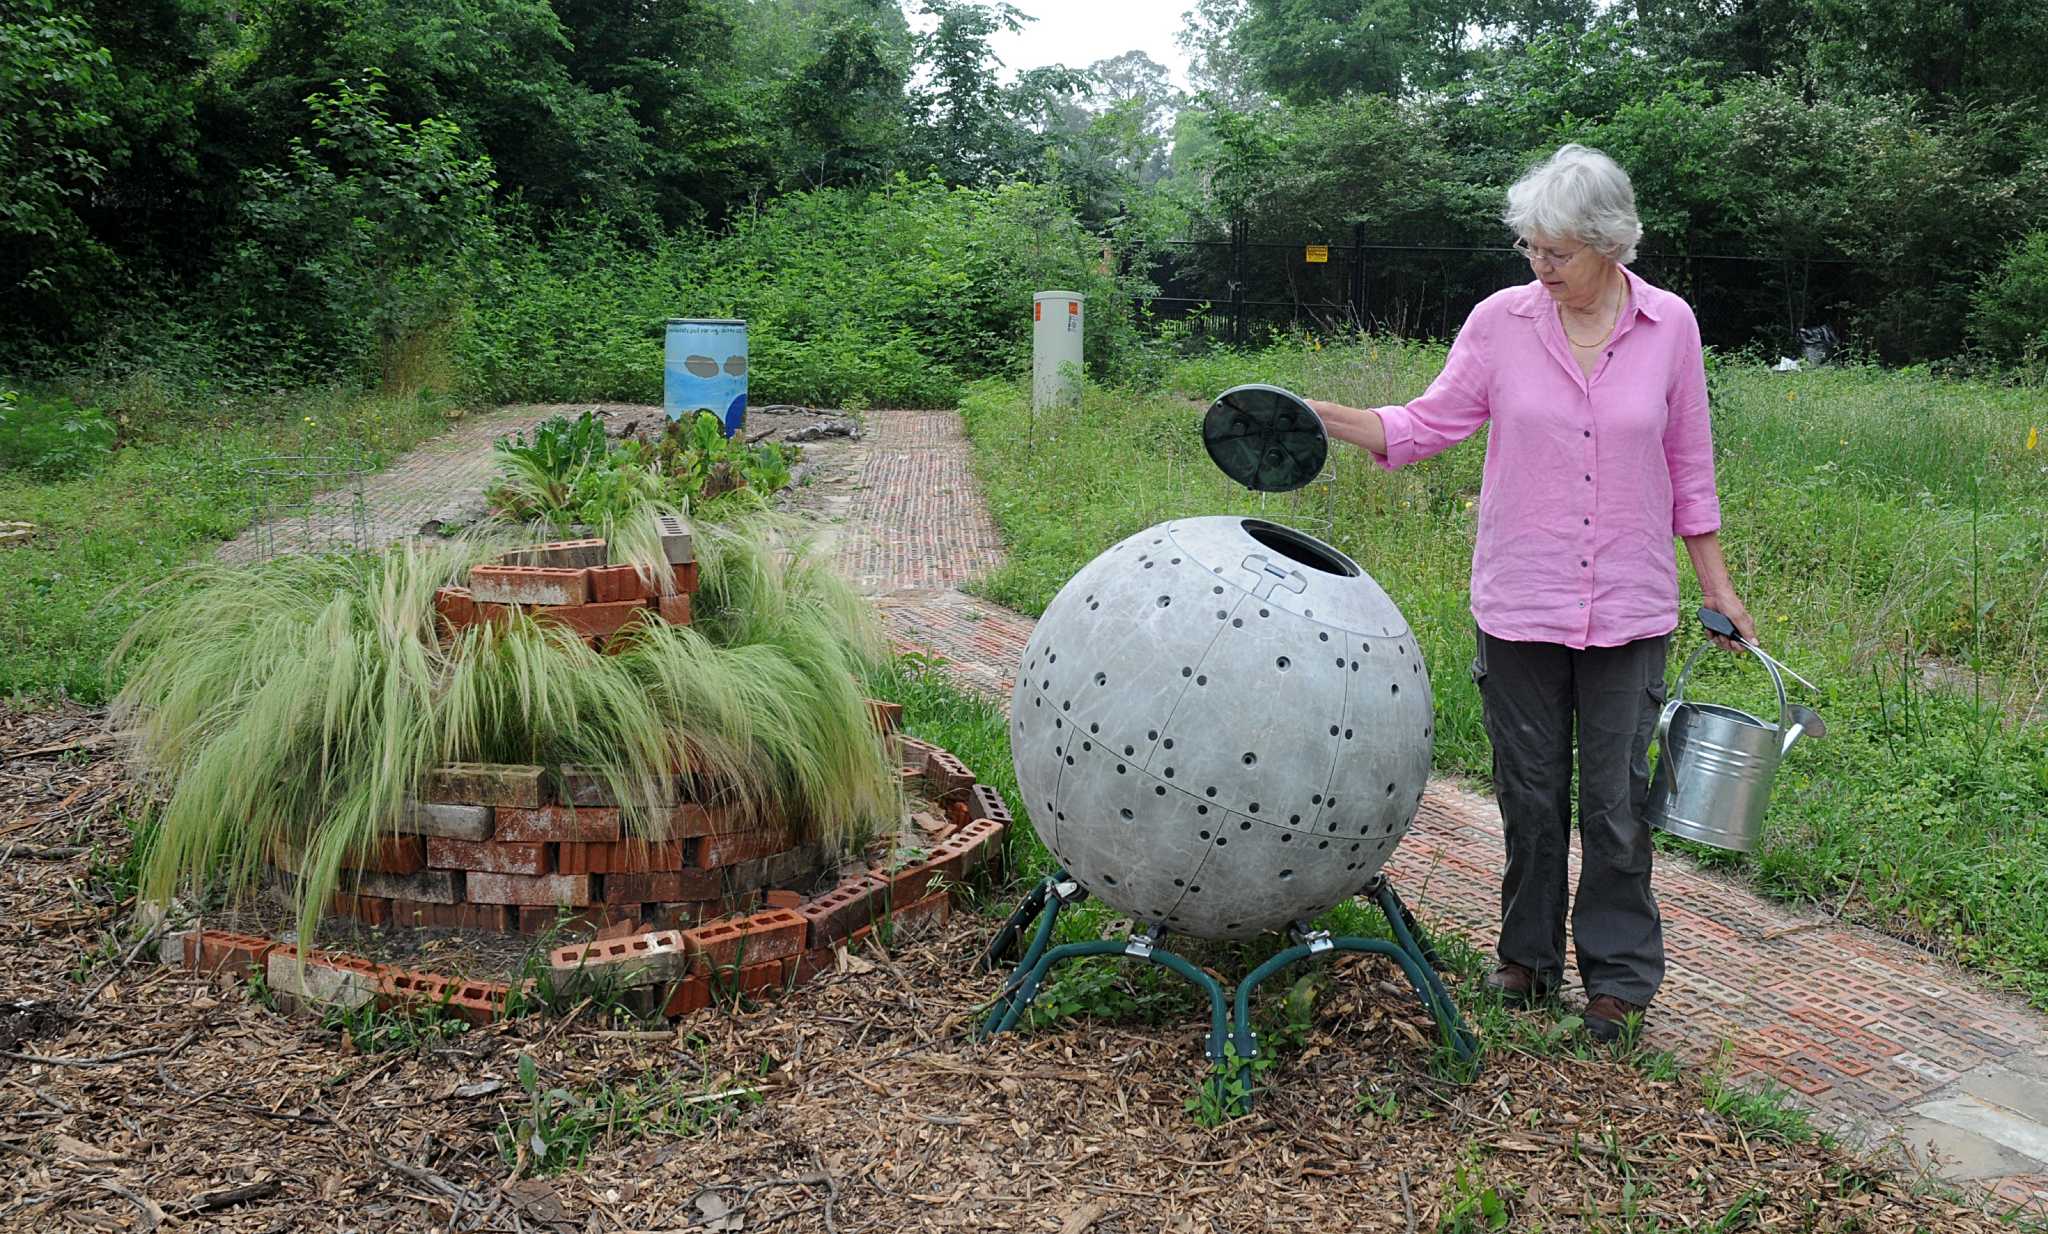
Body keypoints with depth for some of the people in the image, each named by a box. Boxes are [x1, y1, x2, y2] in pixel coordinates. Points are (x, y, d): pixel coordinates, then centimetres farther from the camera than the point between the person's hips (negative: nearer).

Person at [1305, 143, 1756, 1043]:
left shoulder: (1669, 327, 0)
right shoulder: (1500, 321, -2)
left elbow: (1688, 465, 7)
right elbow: (1430, 424, 2)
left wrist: (1718, 586, 9)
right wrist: (1323, 416, -11)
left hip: (1628, 609, 0)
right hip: (1518, 605, 0)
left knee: (1616, 800, 4)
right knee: (1529, 792, 10)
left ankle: (1618, 972, 20)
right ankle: (1529, 953, 28)